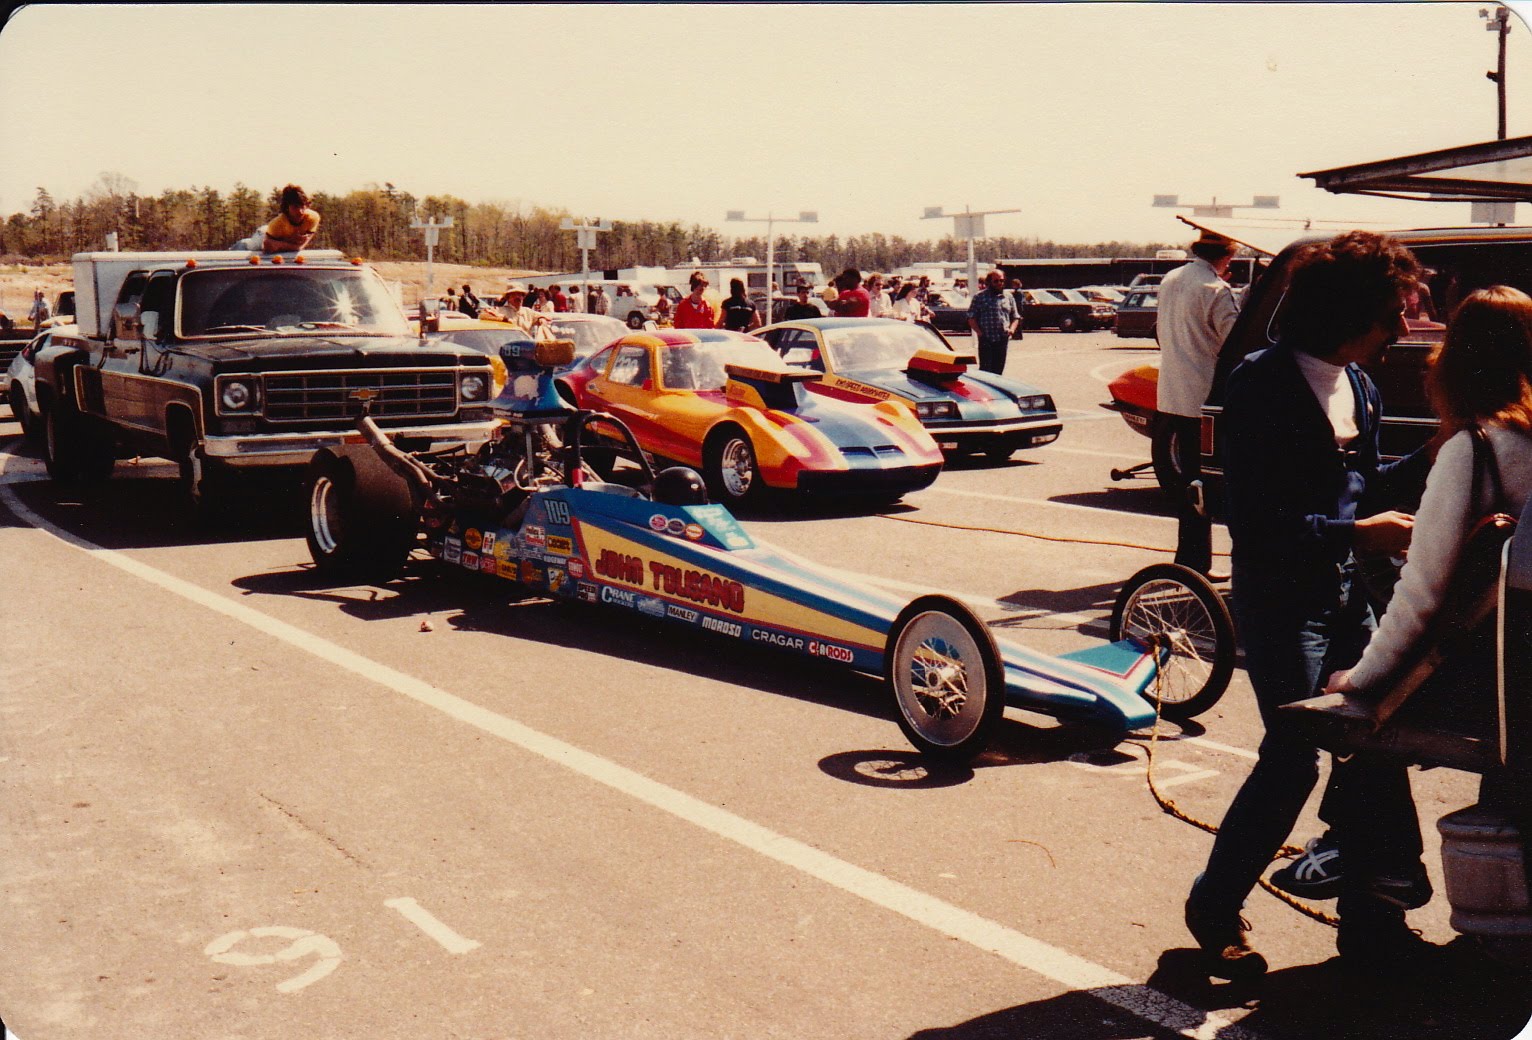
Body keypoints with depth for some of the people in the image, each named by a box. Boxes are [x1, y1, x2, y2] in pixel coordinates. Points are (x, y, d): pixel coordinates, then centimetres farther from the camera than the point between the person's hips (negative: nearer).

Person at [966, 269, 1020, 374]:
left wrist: (1011, 329, 0)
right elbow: (971, 318, -1)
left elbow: (1015, 317, 20)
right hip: (986, 340, -4)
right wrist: (979, 332, -13)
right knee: (985, 370, -9)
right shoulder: (980, 297, 2)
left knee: (998, 370, 7)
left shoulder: (1008, 297, 15)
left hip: (1003, 339, 4)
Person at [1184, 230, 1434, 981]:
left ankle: (1371, 919, 19)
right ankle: (1215, 908, 13)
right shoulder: (1263, 386, -16)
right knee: (1293, 759, -7)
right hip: (1279, 601, -8)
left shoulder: (1357, 383, 10)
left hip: (1345, 596, 8)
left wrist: (1428, 462, 3)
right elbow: (1256, 523, -20)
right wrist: (1357, 534, -22)